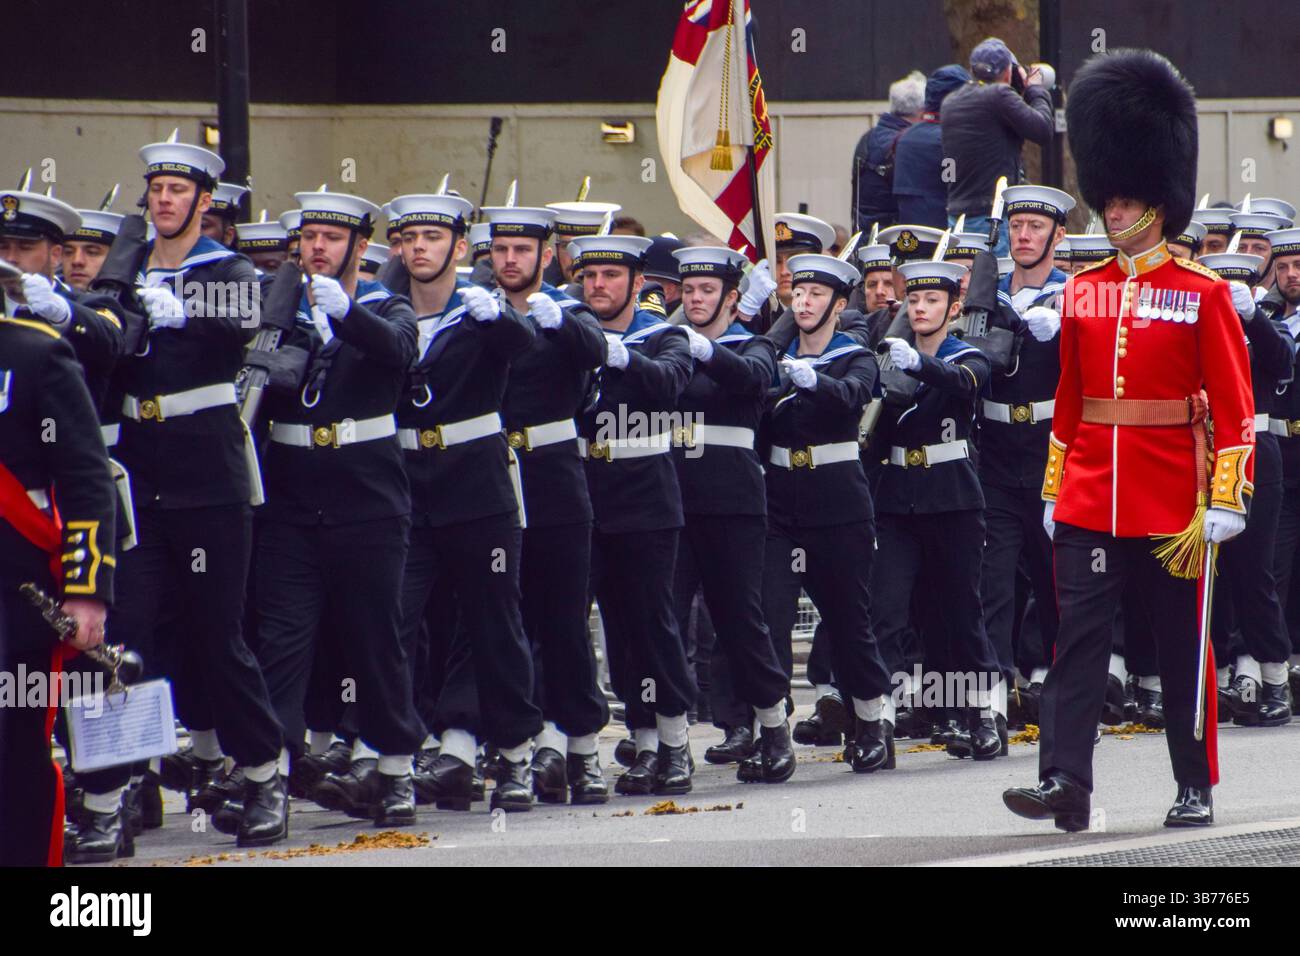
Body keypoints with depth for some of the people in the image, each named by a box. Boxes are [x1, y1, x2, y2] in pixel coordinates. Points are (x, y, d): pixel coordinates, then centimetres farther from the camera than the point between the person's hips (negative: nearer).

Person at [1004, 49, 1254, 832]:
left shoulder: (1203, 295, -4)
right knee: (1079, 639, -5)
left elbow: (1236, 412, -6)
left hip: (1172, 509, -3)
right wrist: (1053, 494, 11)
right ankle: (1066, 783, -10)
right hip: (1089, 502, 3)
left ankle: (1196, 788, 16)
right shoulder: (1085, 292, 8)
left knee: (1184, 645, 6)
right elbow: (1068, 405, 13)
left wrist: (1222, 509, -12)